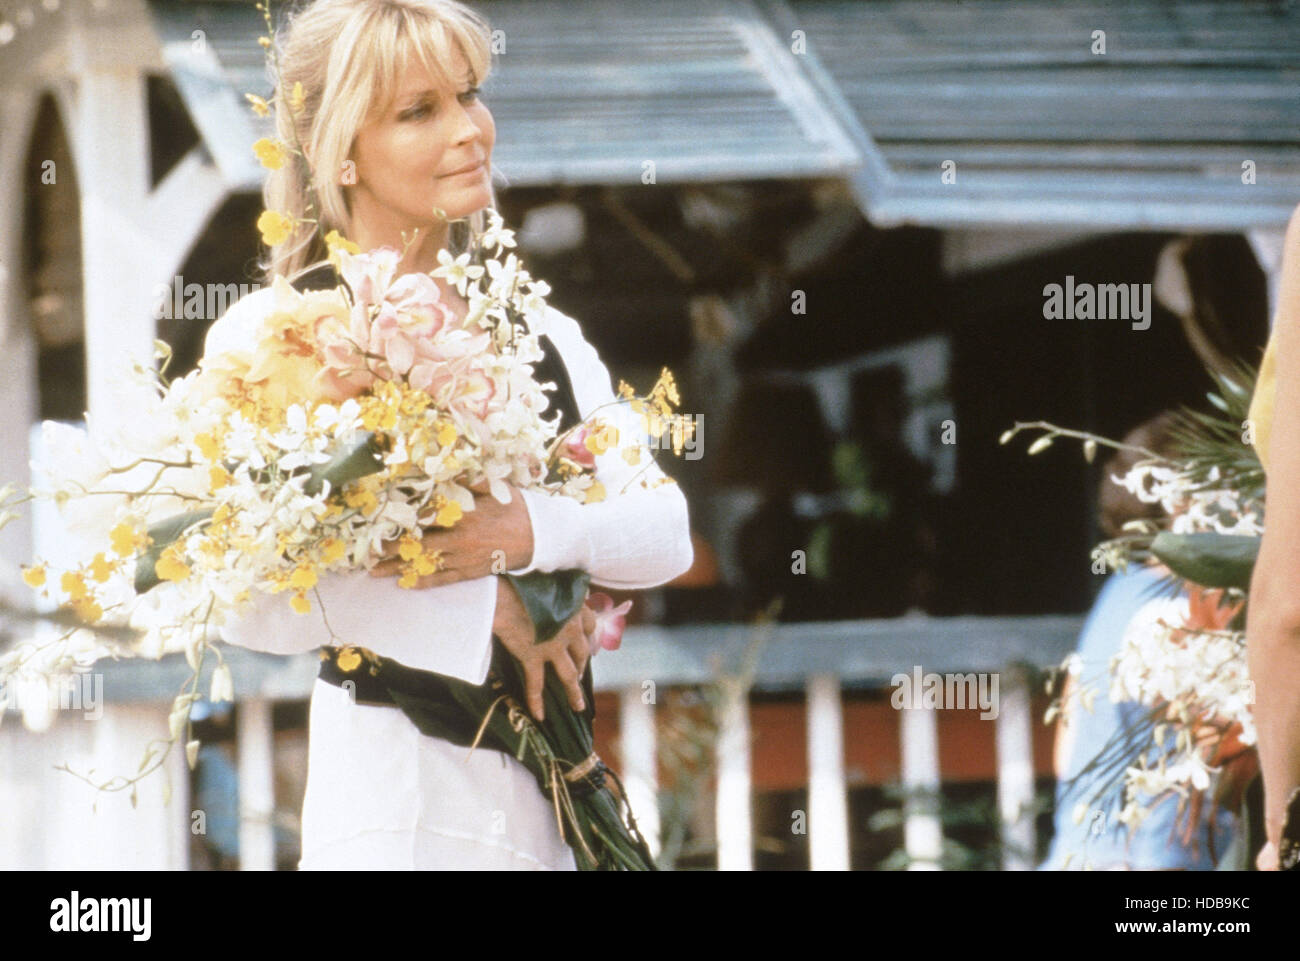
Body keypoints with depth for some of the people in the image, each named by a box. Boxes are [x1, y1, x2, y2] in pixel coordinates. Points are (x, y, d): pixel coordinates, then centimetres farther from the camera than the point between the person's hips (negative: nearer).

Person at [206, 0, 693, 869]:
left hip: (542, 794, 5)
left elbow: (666, 532, 2)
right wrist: (482, 604, -17)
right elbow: (246, 601, -14)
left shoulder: (536, 332, 11)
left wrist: (534, 530, -18)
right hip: (392, 799, -5)